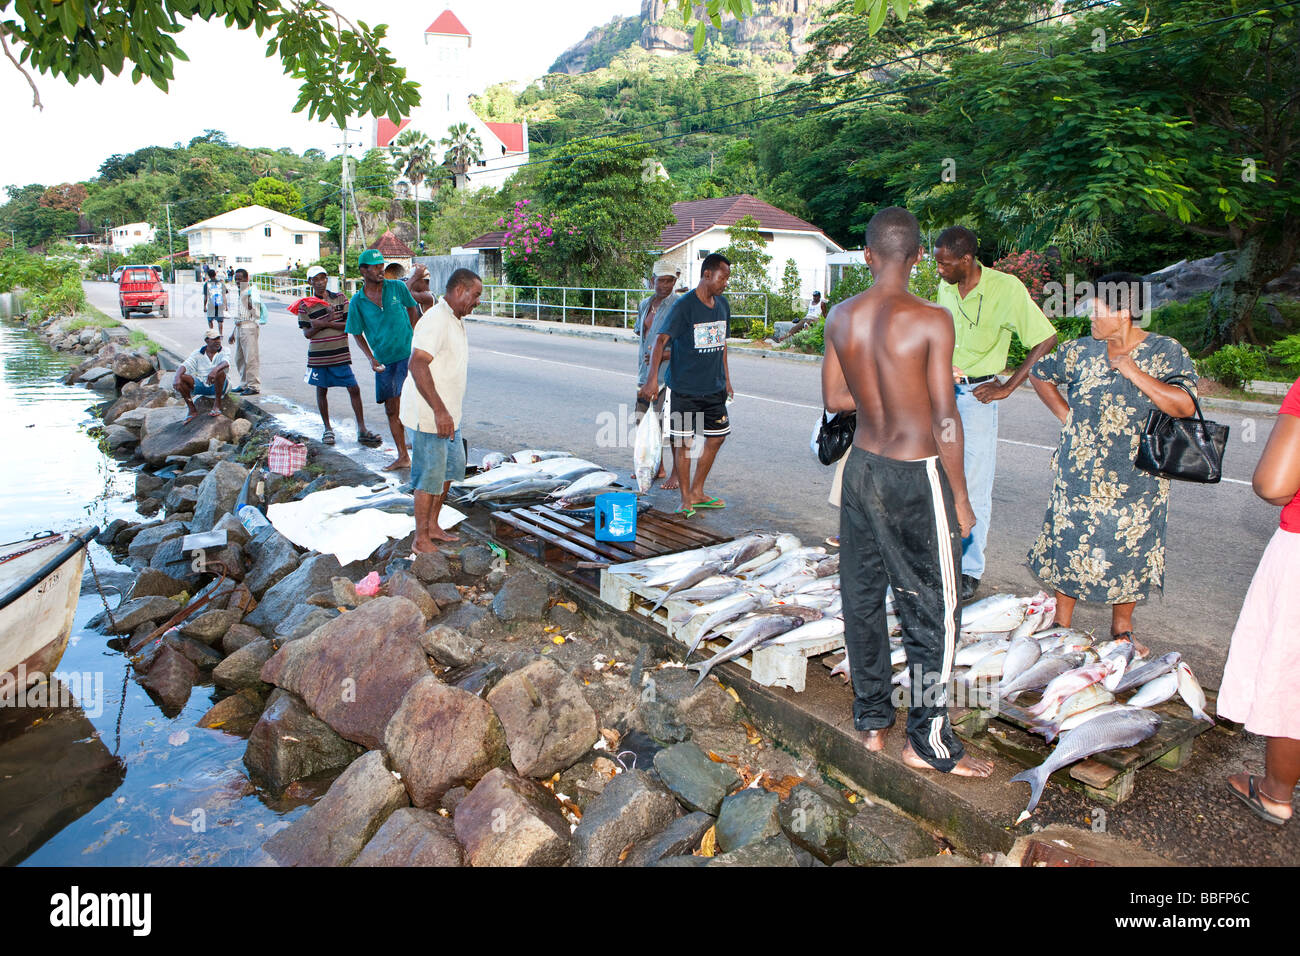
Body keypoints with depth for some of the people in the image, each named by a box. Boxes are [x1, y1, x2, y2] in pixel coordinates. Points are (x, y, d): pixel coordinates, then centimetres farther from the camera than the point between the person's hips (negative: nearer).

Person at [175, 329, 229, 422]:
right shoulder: (197, 353, 5)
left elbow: (226, 363, -25)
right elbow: (185, 365, -7)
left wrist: (215, 370, -47)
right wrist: (177, 377, -29)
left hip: (218, 386, -3)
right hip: (201, 385, 3)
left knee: (220, 371, -34)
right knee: (181, 378, -19)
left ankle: (217, 404, -20)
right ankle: (192, 410, -10)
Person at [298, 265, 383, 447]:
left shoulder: (340, 298, 3)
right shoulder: (305, 305, 0)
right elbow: (307, 333, -4)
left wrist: (326, 324, -15)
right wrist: (327, 320, -17)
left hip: (340, 354, 0)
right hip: (318, 355, 0)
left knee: (354, 389, -4)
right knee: (321, 391, 9)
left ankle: (362, 429, 3)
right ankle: (327, 428, 24)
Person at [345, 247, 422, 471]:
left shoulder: (397, 288, -3)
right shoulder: (357, 301, -2)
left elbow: (412, 308, 15)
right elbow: (357, 333, 8)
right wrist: (370, 358, -5)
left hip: (406, 354, -3)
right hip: (383, 360, 3)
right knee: (391, 409, 9)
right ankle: (402, 456, 21)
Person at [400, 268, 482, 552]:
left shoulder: (456, 321, 14)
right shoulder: (436, 320, -19)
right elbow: (418, 365, -28)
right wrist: (439, 411, -32)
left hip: (447, 415, 10)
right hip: (429, 416, -10)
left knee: (450, 468, 18)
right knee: (430, 477, -2)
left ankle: (432, 527, 32)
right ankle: (421, 540, 11)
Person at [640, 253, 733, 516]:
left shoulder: (722, 304, 9)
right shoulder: (684, 306, -13)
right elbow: (661, 340, -20)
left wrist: (726, 379, 22)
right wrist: (652, 377, -31)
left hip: (714, 388, 7)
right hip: (685, 388, -7)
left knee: (717, 436, 12)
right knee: (683, 442, -1)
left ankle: (697, 493, 26)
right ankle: (686, 499, 13)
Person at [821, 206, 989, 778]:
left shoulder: (841, 317, -2)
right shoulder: (930, 321, -16)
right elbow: (945, 422, -15)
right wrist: (960, 498, -6)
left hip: (863, 467, 6)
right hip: (917, 475, -5)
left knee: (862, 599, 16)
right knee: (933, 612, 8)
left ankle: (871, 720, 30)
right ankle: (927, 742, 18)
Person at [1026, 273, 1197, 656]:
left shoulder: (1166, 352, -6)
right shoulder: (1081, 351, -1)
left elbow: (1185, 406, -17)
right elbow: (1040, 373, 15)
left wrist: (1134, 372, -22)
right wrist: (1066, 415, 5)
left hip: (1137, 479, -1)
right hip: (1080, 473, 1)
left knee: (1131, 550, 9)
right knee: (1070, 544, 6)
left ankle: (1121, 628, 28)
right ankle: (1061, 624, 21)